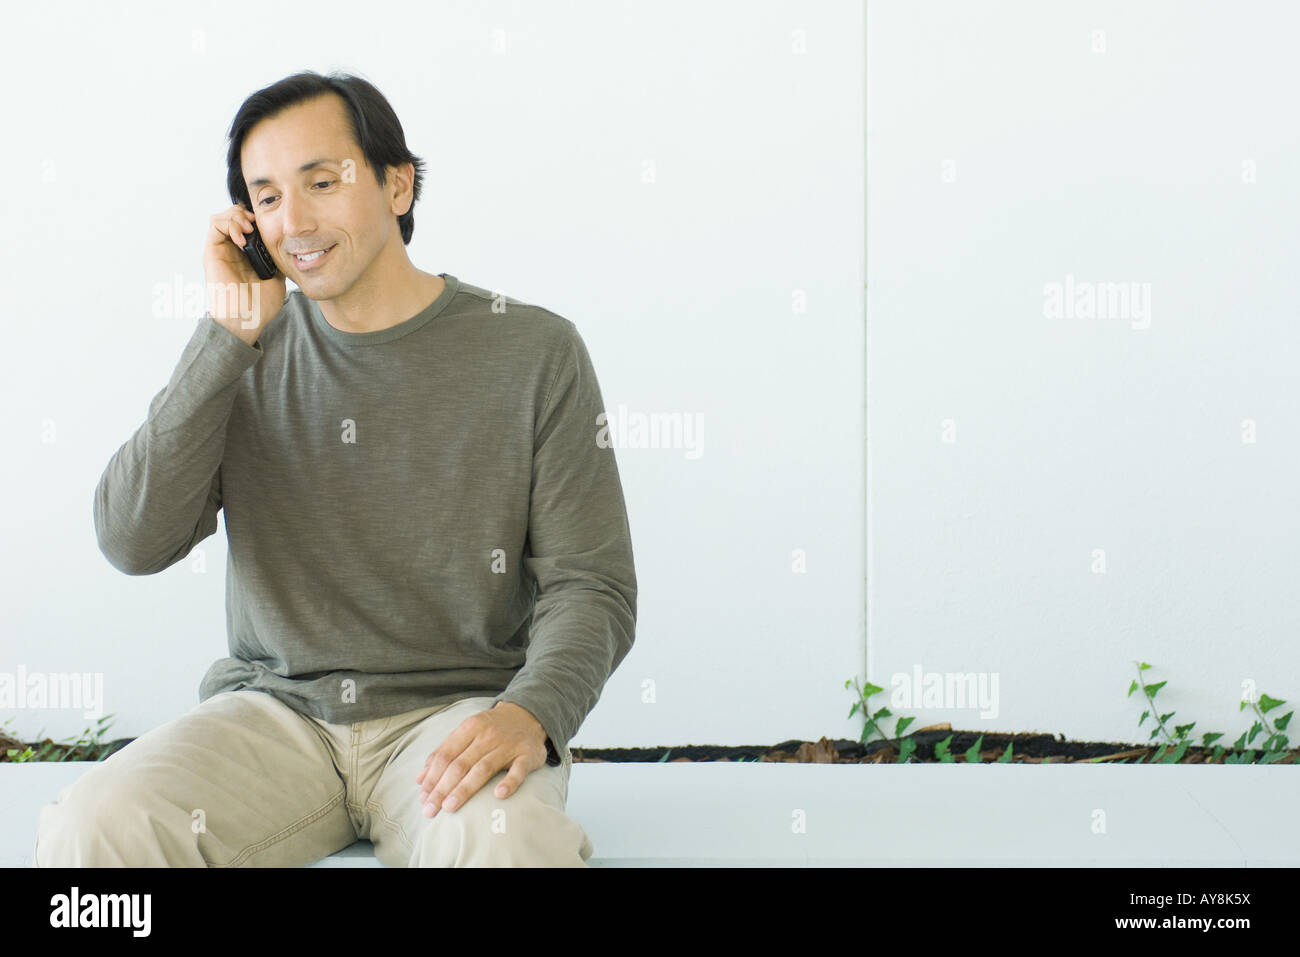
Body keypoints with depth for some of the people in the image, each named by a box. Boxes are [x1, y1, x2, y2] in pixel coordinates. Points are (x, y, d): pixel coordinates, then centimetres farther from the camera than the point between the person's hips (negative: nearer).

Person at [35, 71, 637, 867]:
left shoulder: (533, 352, 1)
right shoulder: (251, 354, 8)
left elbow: (592, 583, -2)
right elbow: (132, 542, -3)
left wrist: (531, 714, -22)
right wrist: (227, 339, -9)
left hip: (454, 712, -2)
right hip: (275, 710, 3)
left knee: (509, 845, -37)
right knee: (90, 829, -26)